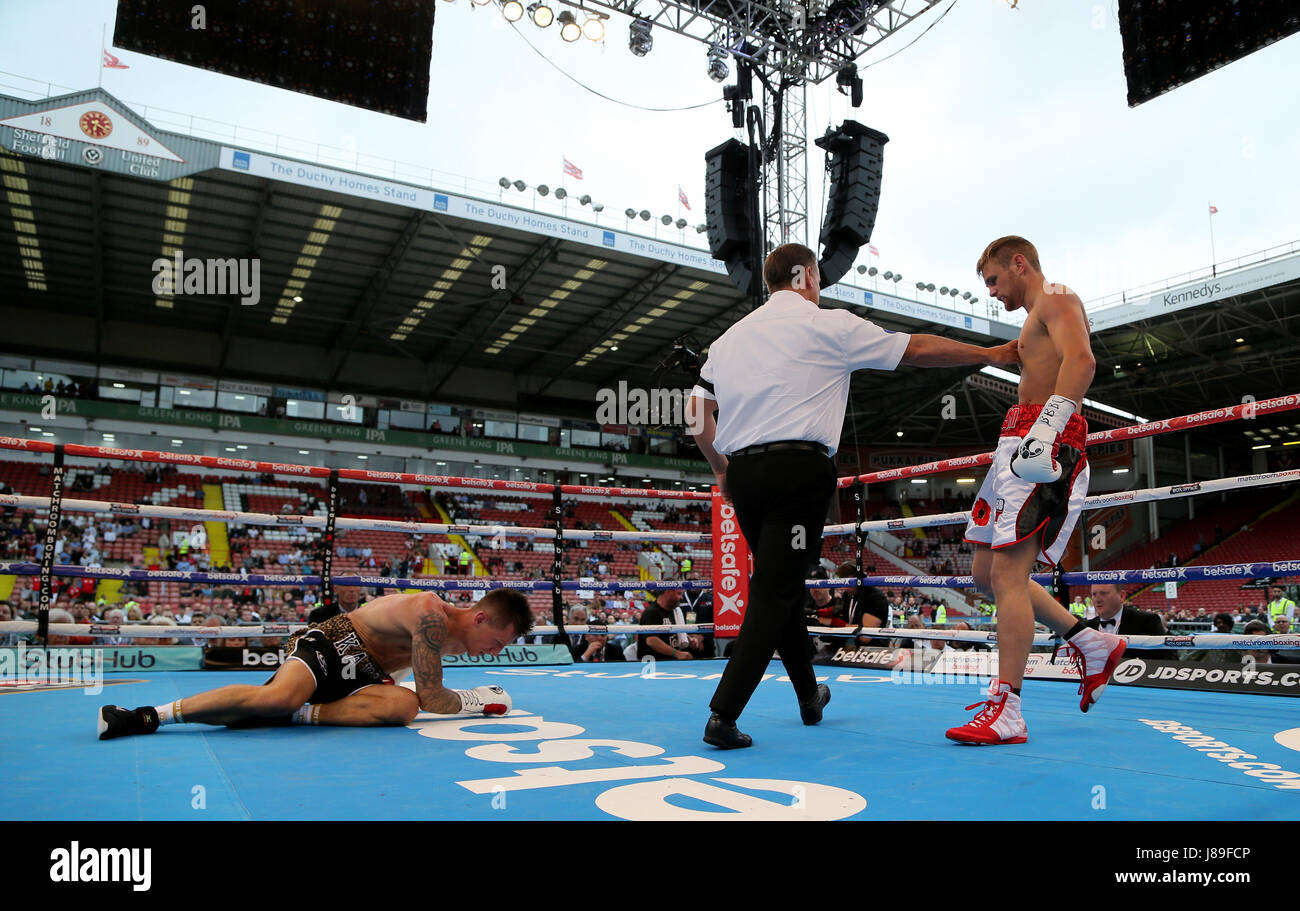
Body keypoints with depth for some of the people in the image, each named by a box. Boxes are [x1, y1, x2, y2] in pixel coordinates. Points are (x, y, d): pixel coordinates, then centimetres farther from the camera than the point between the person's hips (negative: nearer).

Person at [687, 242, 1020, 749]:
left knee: (781, 586, 17)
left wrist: (722, 471, 27)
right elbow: (918, 349, 9)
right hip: (798, 468, -6)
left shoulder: (730, 337, 18)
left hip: (744, 472, 6)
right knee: (775, 593, -6)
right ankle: (722, 716, -10)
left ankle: (809, 696, 31)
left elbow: (698, 416, 15)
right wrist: (993, 355, 21)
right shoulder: (828, 326, 4)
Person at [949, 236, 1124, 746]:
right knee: (986, 572, 11)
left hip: (1048, 445, -10)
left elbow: (1081, 359, -21)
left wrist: (1049, 424, -35)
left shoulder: (1057, 299, -1)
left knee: (1007, 573, -16)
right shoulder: (1035, 320, 29)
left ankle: (1005, 711, -14)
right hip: (1020, 447, 10)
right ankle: (1091, 645, 22)